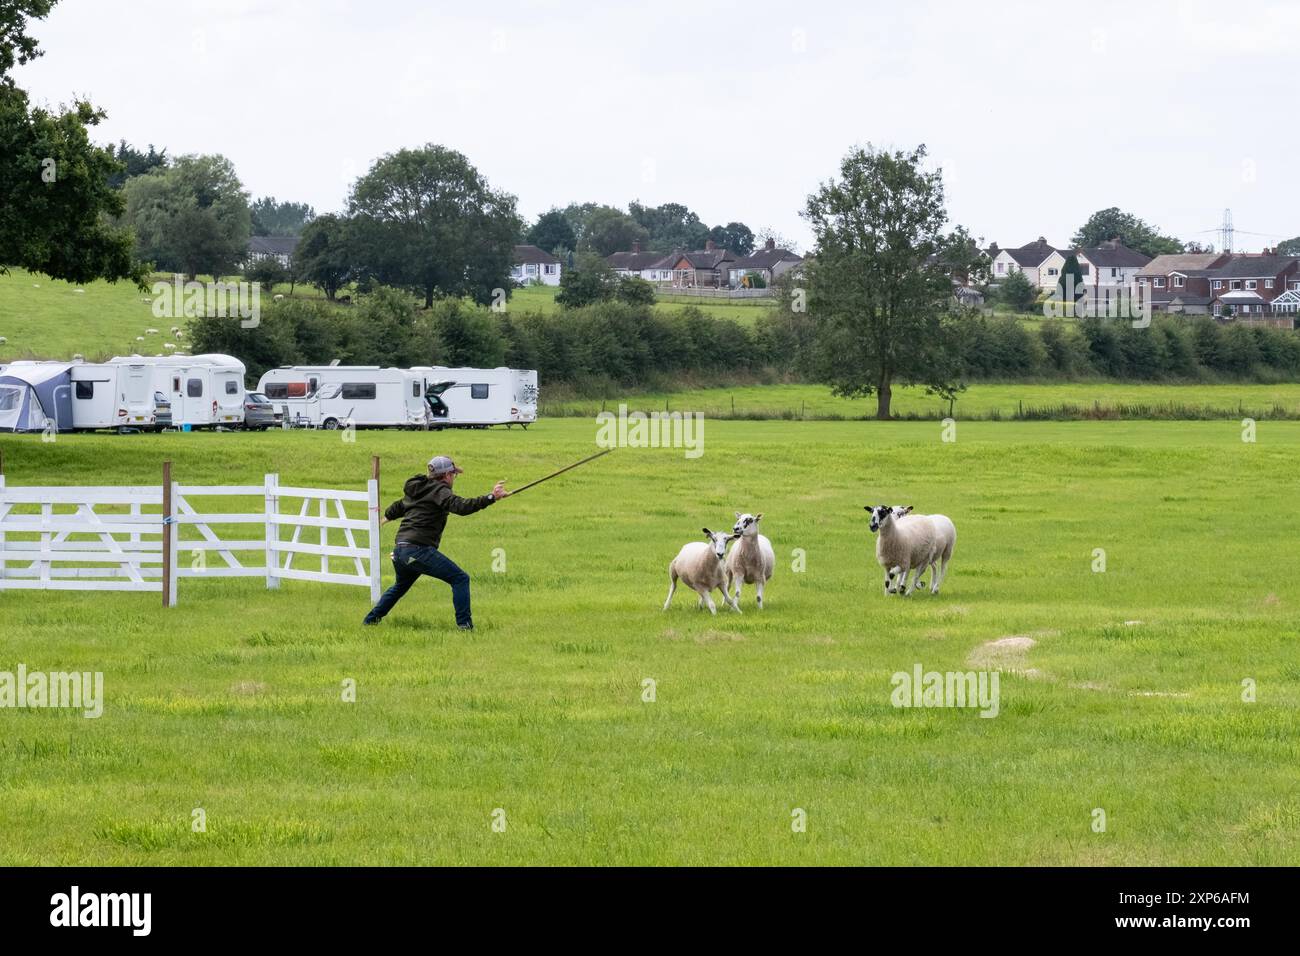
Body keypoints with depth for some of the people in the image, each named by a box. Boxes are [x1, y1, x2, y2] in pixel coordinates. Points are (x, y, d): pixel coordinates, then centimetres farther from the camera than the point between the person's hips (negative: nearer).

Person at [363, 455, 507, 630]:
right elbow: (460, 506, -23)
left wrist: (387, 517, 62)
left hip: (399, 550, 9)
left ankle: (371, 620, 40)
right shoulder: (439, 490, -6)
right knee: (460, 579, -7)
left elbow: (398, 506, 41)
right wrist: (491, 497, -27)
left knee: (400, 586, 33)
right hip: (419, 550, -9)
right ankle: (465, 624, -16)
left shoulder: (415, 490, 21)